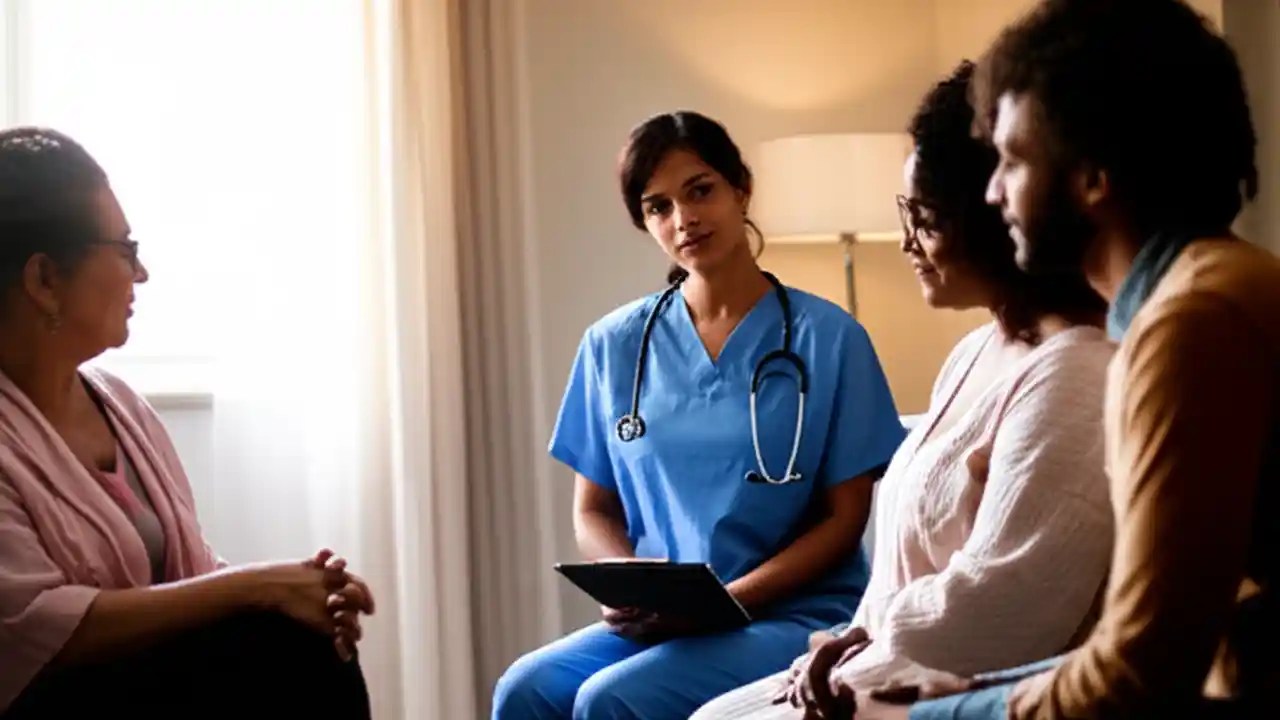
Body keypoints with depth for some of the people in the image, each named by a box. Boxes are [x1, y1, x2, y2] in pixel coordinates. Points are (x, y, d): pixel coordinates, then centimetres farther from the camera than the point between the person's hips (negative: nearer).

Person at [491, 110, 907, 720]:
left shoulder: (826, 338, -2)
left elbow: (844, 519, -2)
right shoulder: (613, 345, 8)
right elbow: (594, 512, 13)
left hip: (797, 614, -3)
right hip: (657, 619, 4)